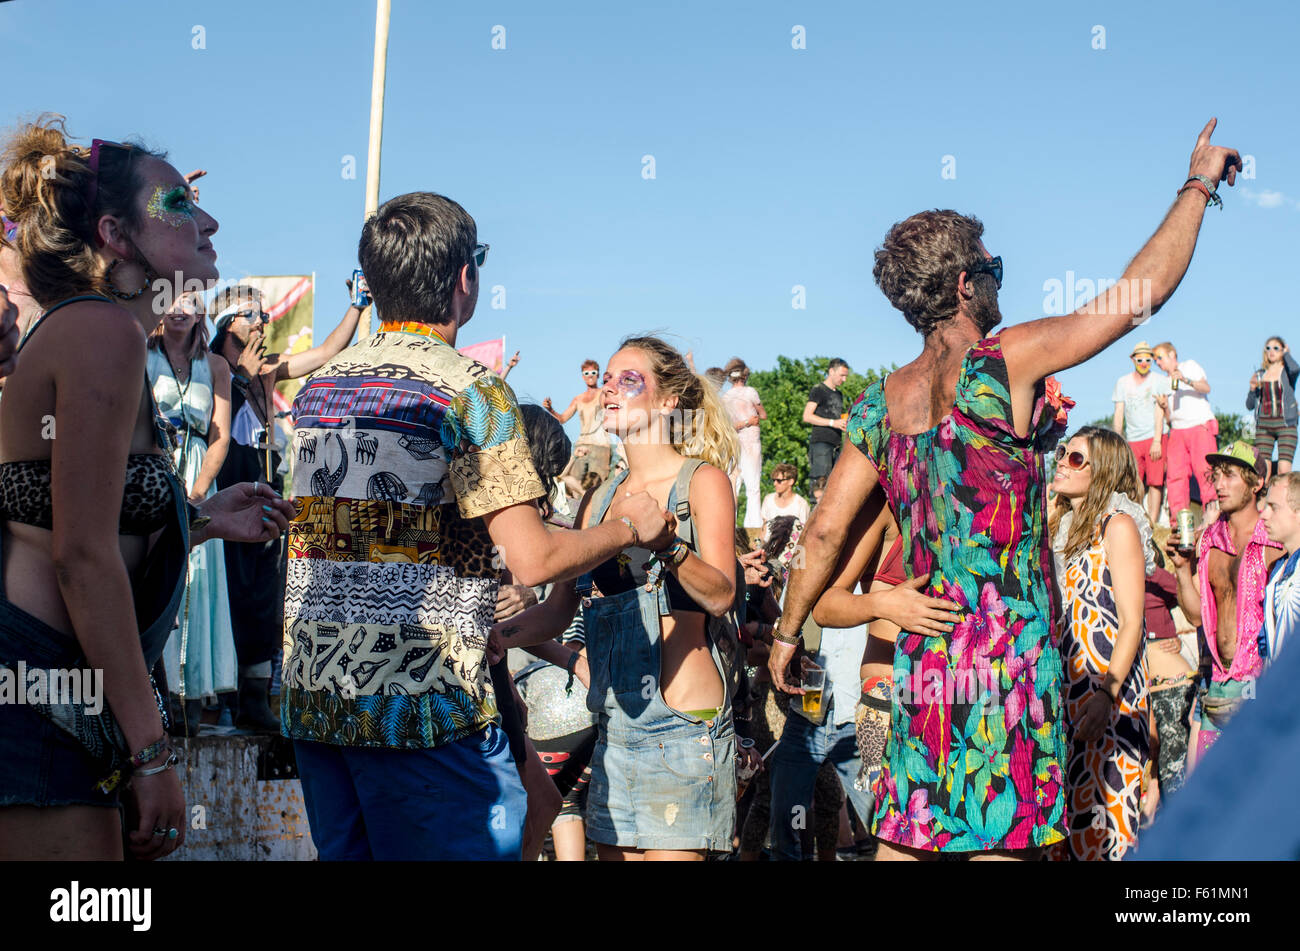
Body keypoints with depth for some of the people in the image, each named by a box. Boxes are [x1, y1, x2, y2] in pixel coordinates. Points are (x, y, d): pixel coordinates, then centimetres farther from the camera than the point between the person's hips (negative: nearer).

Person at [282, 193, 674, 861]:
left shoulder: (317, 387, 12)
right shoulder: (469, 388, -10)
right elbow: (534, 562, -17)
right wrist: (628, 528, 3)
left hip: (311, 698, 7)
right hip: (422, 703, -7)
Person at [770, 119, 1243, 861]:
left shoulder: (881, 403, 7)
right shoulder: (1004, 363, -10)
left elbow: (826, 530, 7)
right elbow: (1143, 293, -5)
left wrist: (788, 632, 19)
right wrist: (1199, 185, 8)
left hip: (922, 654, 6)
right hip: (1009, 649, -6)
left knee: (905, 839, 11)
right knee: (1003, 839, 0)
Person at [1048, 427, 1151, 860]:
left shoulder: (1118, 524, -6)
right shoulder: (1061, 524, 16)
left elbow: (1131, 623, -13)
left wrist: (1108, 695, -20)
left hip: (1109, 684, -7)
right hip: (1063, 686, 7)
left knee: (1103, 814, -7)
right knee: (1064, 808, 6)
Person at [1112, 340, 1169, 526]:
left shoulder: (1160, 380, 5)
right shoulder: (1122, 382, 13)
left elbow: (1159, 412, -3)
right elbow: (1119, 415, 11)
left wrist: (1157, 441, -12)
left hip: (1155, 438, -2)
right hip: (1132, 440, 2)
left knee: (1155, 482, -9)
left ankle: (1151, 523, -9)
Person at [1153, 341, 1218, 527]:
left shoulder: (1190, 366, 12)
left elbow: (1206, 387, -6)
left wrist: (1186, 380, -21)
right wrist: (1164, 407, 0)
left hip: (1200, 426, -5)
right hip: (1177, 431, 5)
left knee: (1204, 470, -17)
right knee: (1175, 474, -7)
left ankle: (1211, 515, -18)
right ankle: (1178, 521, -8)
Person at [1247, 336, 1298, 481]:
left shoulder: (1288, 371, 7)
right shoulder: (1259, 374, 15)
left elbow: (1295, 368, -21)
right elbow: (1249, 405, 15)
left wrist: (1287, 354, -1)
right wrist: (1252, 389, -5)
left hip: (1285, 423, -3)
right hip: (1263, 424, 3)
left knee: (1284, 471, -13)